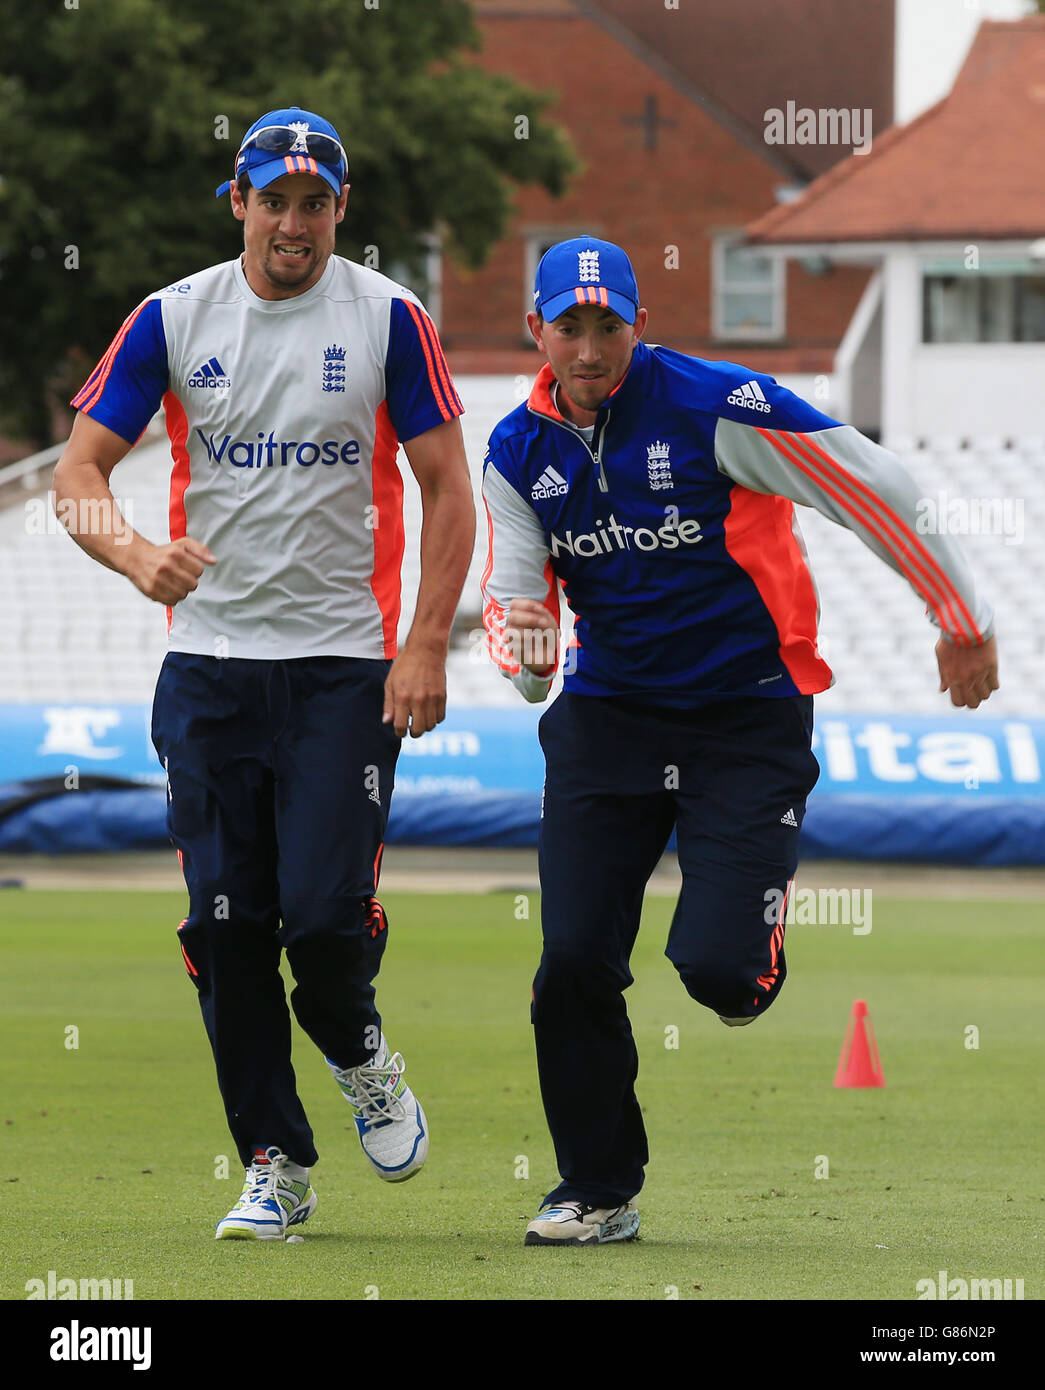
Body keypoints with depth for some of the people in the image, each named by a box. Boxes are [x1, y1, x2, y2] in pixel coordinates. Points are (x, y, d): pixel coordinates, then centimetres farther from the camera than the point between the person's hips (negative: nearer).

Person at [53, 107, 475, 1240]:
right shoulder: (174, 319, 2)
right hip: (209, 665, 2)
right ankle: (273, 1167, 11)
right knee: (227, 923, 0)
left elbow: (447, 488, 1)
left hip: (342, 666, -2)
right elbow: (78, 469, 1)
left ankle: (358, 1054, 22)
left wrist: (426, 646, -9)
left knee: (327, 912, -12)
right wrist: (138, 556, -21)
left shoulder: (387, 319, -1)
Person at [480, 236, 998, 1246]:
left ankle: (755, 944, 24)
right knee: (573, 962, -5)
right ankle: (598, 1192, 12)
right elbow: (511, 589, 5)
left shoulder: (716, 407, -15)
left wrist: (962, 622, -3)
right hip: (606, 716, 4)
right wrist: (523, 646, -21)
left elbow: (876, 491, -10)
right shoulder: (518, 451, 2)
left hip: (750, 716, -4)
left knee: (717, 968, -16)